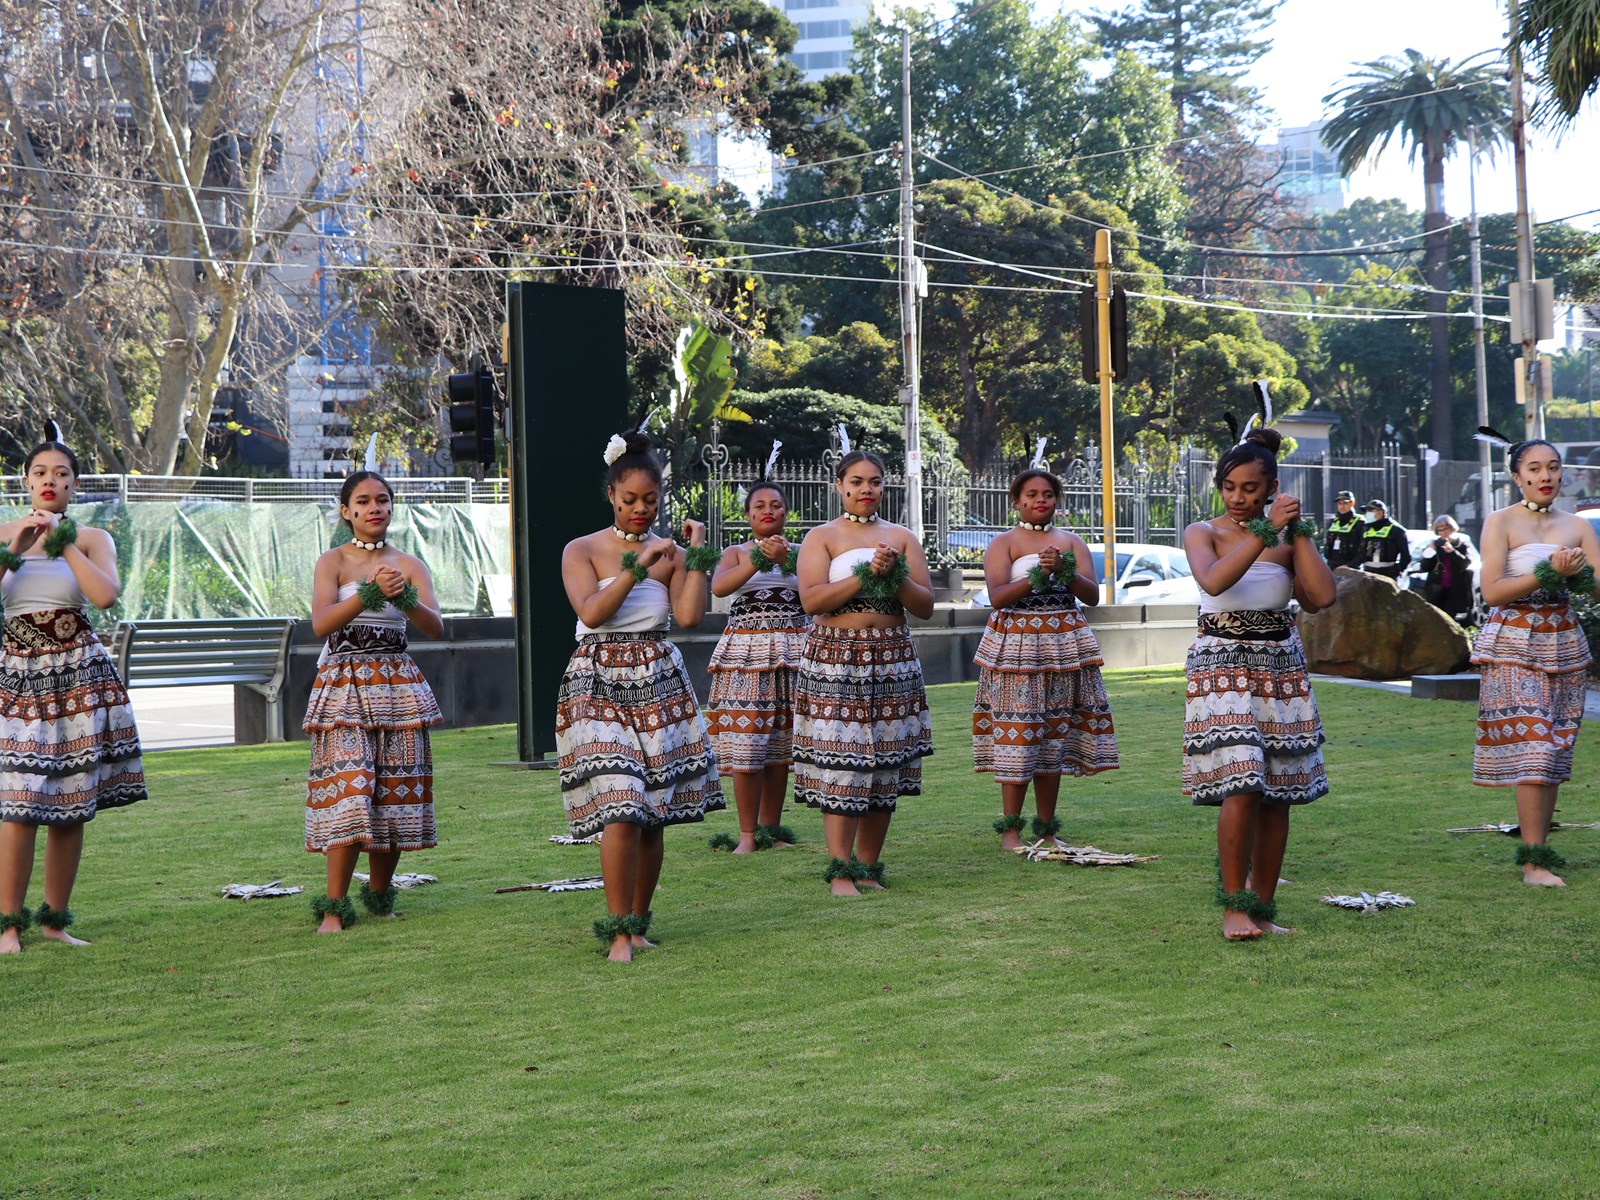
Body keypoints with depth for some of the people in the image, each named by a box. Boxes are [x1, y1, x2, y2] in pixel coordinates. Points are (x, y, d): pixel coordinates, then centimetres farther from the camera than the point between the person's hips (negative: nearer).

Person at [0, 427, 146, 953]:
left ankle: (55, 919, 14)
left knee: (73, 803, 2)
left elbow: (106, 594, -14)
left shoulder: (91, 538, 5)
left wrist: (64, 543, -9)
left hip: (79, 673, 1)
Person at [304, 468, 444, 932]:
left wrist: (405, 598, -22)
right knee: (348, 789, -14)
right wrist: (370, 592, -25)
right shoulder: (333, 562, 2)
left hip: (398, 685, 4)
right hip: (344, 684, -3)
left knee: (396, 789, 3)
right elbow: (320, 623, -13)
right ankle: (333, 906, -11)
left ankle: (379, 896, 18)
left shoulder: (409, 565, 9)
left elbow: (435, 627, -2)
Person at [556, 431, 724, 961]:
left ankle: (638, 924, 15)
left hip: (659, 682, 3)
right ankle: (617, 931, -9)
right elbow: (591, 611, -13)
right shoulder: (582, 550, 3)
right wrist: (638, 565, -15)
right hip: (599, 683, -3)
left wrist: (697, 558, -6)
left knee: (655, 811, 3)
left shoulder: (669, 553, 9)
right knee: (621, 806, -16)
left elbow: (689, 616, -4)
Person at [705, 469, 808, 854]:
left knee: (780, 748, 4)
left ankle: (770, 829, 14)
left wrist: (787, 561, -22)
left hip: (793, 653, 2)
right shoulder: (737, 554, 8)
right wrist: (760, 558, -23)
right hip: (744, 653, -2)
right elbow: (719, 587, -13)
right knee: (745, 747, -9)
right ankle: (747, 834, -3)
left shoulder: (800, 551, 12)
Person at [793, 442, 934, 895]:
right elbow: (811, 599, -10)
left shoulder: (901, 538, 14)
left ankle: (869, 866, 11)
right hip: (836, 661, -4)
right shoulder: (821, 538, 5)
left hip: (892, 661, 4)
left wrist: (896, 577, -9)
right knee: (839, 765, -11)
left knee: (885, 766, 3)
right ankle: (840, 871, -9)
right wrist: (866, 574, -15)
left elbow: (926, 606, 9)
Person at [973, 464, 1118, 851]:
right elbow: (996, 596, -11)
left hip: (1064, 645, 4)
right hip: (1016, 645, -4)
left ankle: (1046, 829, 10)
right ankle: (1010, 828, -3)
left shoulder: (1072, 543, 14)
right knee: (1017, 732, -10)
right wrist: (1038, 574, -22)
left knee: (1055, 735, 4)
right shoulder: (1003, 544, 4)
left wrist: (1066, 572, -15)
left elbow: (1093, 595, 4)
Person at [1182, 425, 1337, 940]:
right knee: (1241, 786, -17)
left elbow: (1323, 596, -7)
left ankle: (1262, 909, 12)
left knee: (1278, 794, 3)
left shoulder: (1289, 538, 8)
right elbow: (1213, 580, -21)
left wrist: (1298, 530, -6)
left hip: (1282, 665, 4)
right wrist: (1267, 532, -21)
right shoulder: (1203, 533, 1)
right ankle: (1234, 906, -8)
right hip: (1222, 664, -4)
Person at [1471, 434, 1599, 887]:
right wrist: (1548, 573, -18)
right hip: (1513, 645, -5)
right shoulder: (1501, 523, -1)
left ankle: (1537, 846, 10)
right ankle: (1532, 860, -11)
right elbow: (1492, 591, -11)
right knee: (1530, 746, -12)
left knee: (1555, 750, 3)